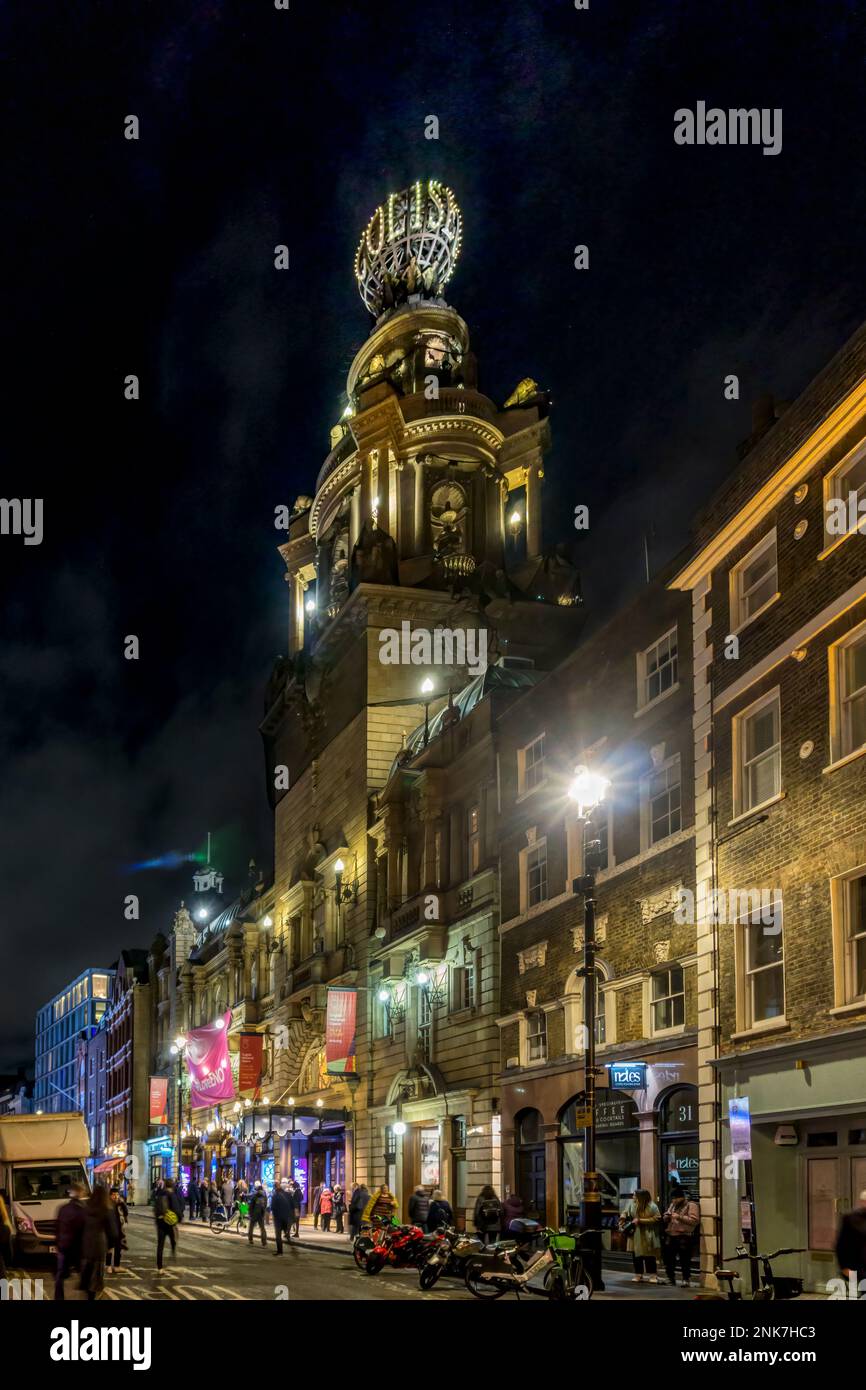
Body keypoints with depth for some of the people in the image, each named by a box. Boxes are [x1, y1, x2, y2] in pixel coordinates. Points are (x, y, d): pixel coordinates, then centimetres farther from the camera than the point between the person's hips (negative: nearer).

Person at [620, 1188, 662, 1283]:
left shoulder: (651, 1207, -13)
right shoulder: (632, 1204, 0)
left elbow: (656, 1219, -16)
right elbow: (625, 1213, 11)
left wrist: (640, 1220, -18)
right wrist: (623, 1218, -11)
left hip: (647, 1236, -4)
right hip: (635, 1235, 4)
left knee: (649, 1256, 1)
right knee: (636, 1255, 7)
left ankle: (652, 1275, 10)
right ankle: (638, 1275, 18)